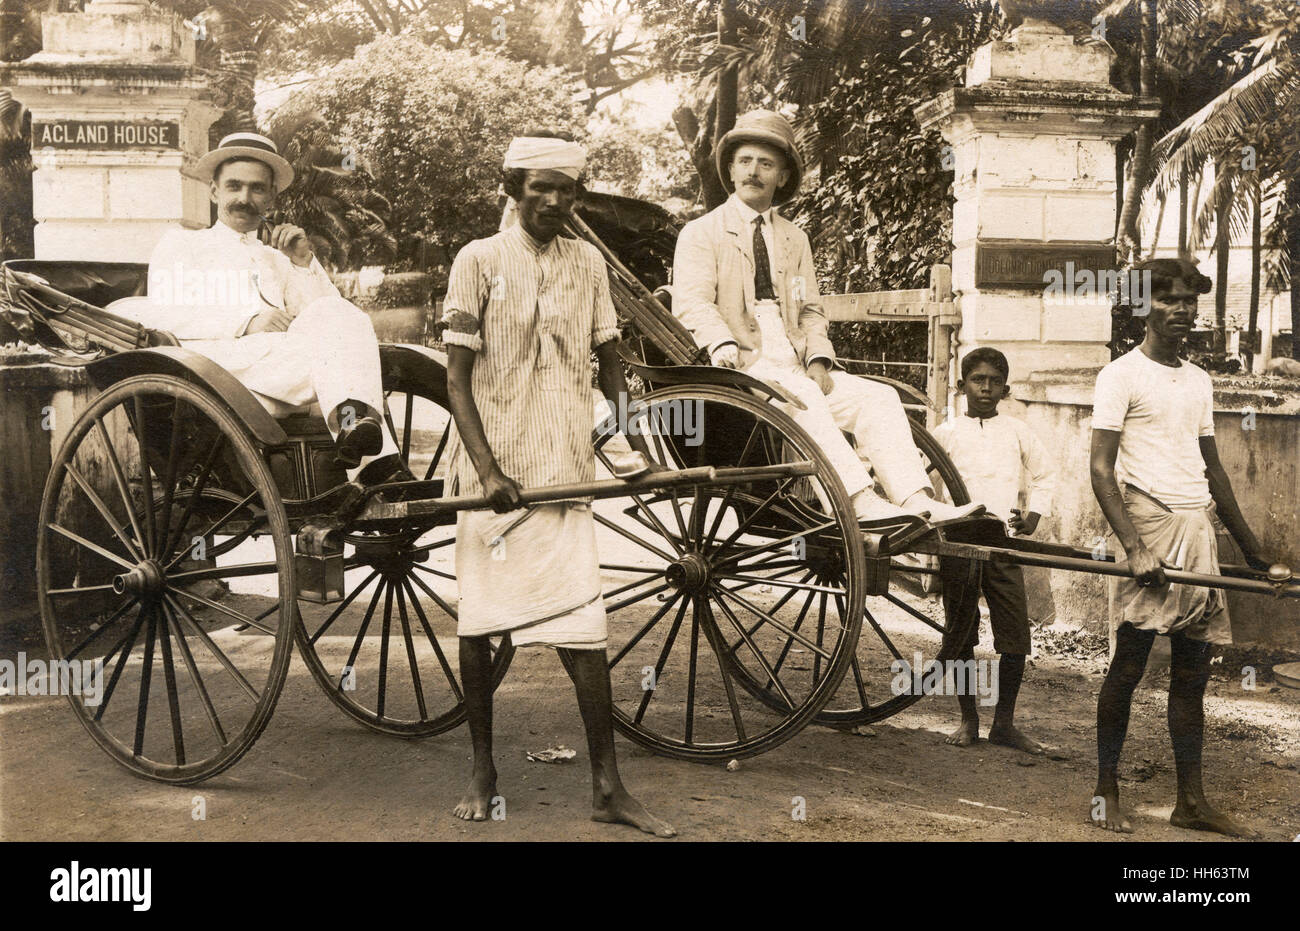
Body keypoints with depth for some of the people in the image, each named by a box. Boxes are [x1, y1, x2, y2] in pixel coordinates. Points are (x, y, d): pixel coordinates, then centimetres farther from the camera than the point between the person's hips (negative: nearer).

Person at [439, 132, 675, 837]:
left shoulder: (587, 262, 7)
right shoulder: (480, 261, -3)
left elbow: (609, 363, 17)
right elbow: (457, 377, -6)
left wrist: (640, 446, 9)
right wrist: (488, 470, -15)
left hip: (564, 474, 2)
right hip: (491, 473, -2)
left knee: (583, 629, -3)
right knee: (477, 625, 8)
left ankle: (606, 788, 2)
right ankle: (482, 771, 23)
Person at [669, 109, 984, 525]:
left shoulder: (795, 240, 23)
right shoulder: (700, 234, 6)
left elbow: (810, 311, 17)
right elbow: (691, 304, -7)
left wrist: (818, 359, -4)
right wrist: (724, 346, -26)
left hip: (794, 366, 6)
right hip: (739, 370, -6)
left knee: (879, 396, -14)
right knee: (799, 393, -34)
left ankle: (918, 501, -27)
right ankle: (863, 504, -42)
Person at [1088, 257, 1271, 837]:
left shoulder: (1199, 381, 17)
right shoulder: (1122, 376, -3)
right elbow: (1101, 469, -10)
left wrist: (1252, 549, 20)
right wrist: (1134, 547, -21)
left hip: (1198, 531, 6)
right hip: (1147, 526, -6)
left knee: (1192, 670, 7)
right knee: (1129, 664, -4)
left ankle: (1191, 801, 14)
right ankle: (1106, 793, 7)